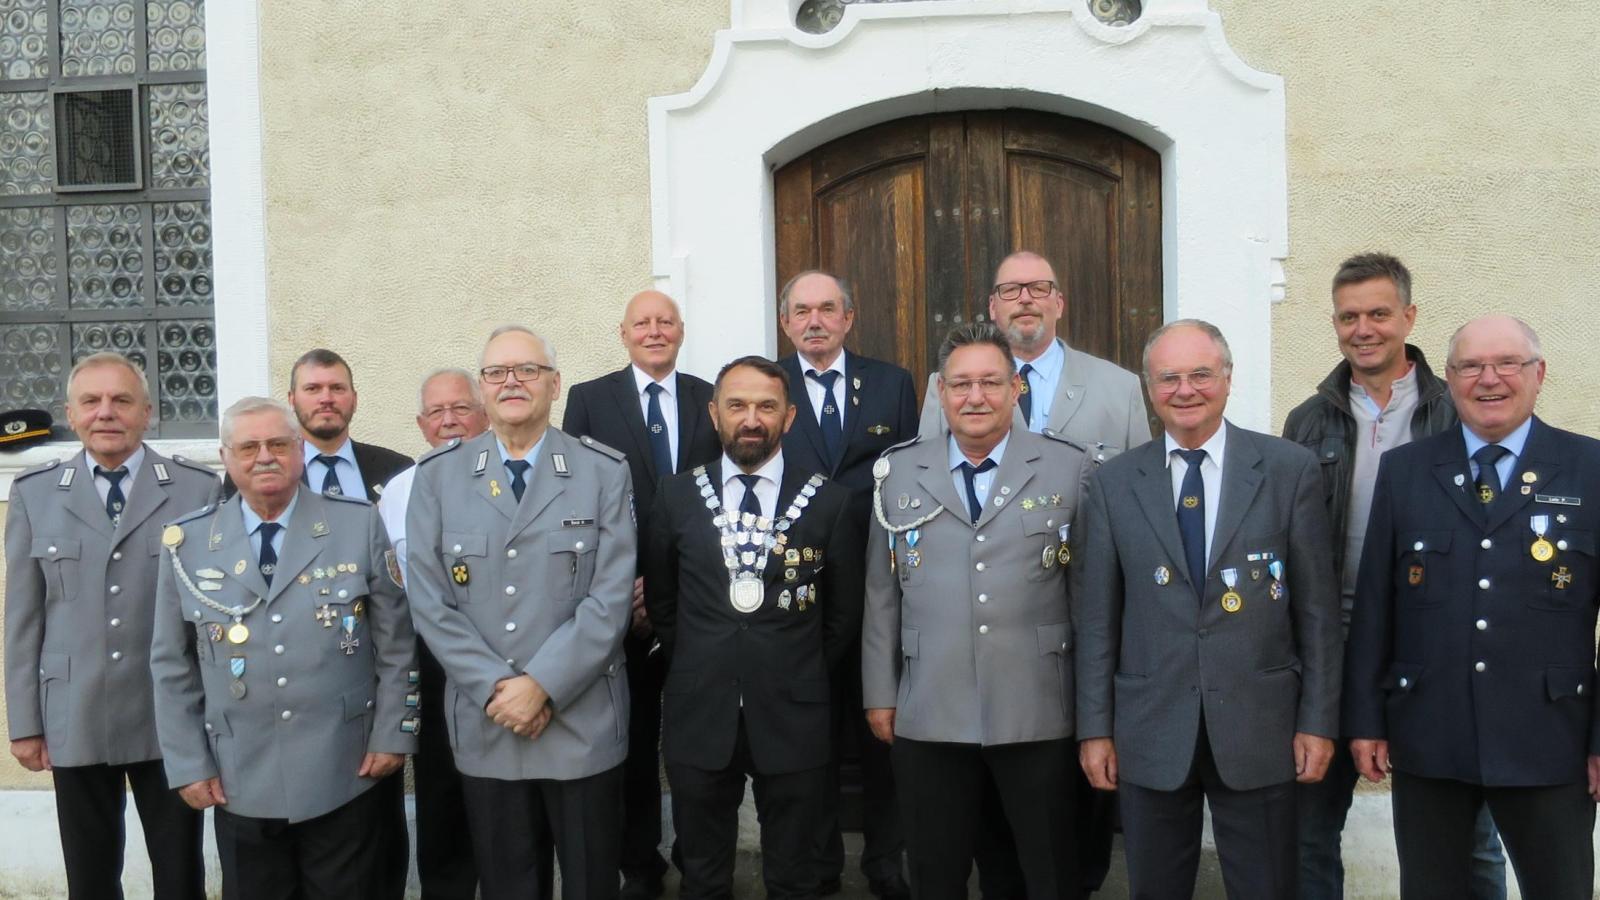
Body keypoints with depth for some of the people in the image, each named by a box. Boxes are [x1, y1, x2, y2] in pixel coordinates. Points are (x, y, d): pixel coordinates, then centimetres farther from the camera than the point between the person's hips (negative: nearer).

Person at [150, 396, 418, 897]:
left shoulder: (359, 524, -2)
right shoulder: (188, 542, 1)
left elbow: (396, 643, 1)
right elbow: (172, 665, 6)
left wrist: (392, 736, -2)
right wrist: (187, 764, 3)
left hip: (346, 777, -1)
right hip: (240, 785, 1)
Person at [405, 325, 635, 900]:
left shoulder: (605, 471, -2)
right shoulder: (437, 475, 4)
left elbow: (610, 598, -8)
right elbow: (429, 601, -1)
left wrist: (542, 684, -15)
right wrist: (496, 689, -10)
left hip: (583, 722, -1)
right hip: (483, 724, 2)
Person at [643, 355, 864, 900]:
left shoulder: (827, 501, -2)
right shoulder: (676, 496, 1)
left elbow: (844, 611, 7)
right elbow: (660, 598, 12)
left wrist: (802, 674, 7)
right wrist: (695, 667, 10)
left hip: (792, 718, -1)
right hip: (698, 717, 1)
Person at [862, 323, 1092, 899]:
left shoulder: (1071, 469, 0)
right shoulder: (898, 473, 6)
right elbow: (882, 595, 9)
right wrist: (880, 695, 7)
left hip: (1040, 716, -1)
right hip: (929, 718, 2)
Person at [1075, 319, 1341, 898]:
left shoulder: (1290, 470, -1)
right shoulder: (1113, 485, 2)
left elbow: (1317, 606, 1)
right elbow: (1096, 616, 3)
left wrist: (1319, 720, -1)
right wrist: (1095, 728, 2)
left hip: (1260, 730, -1)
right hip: (1150, 734, 1)